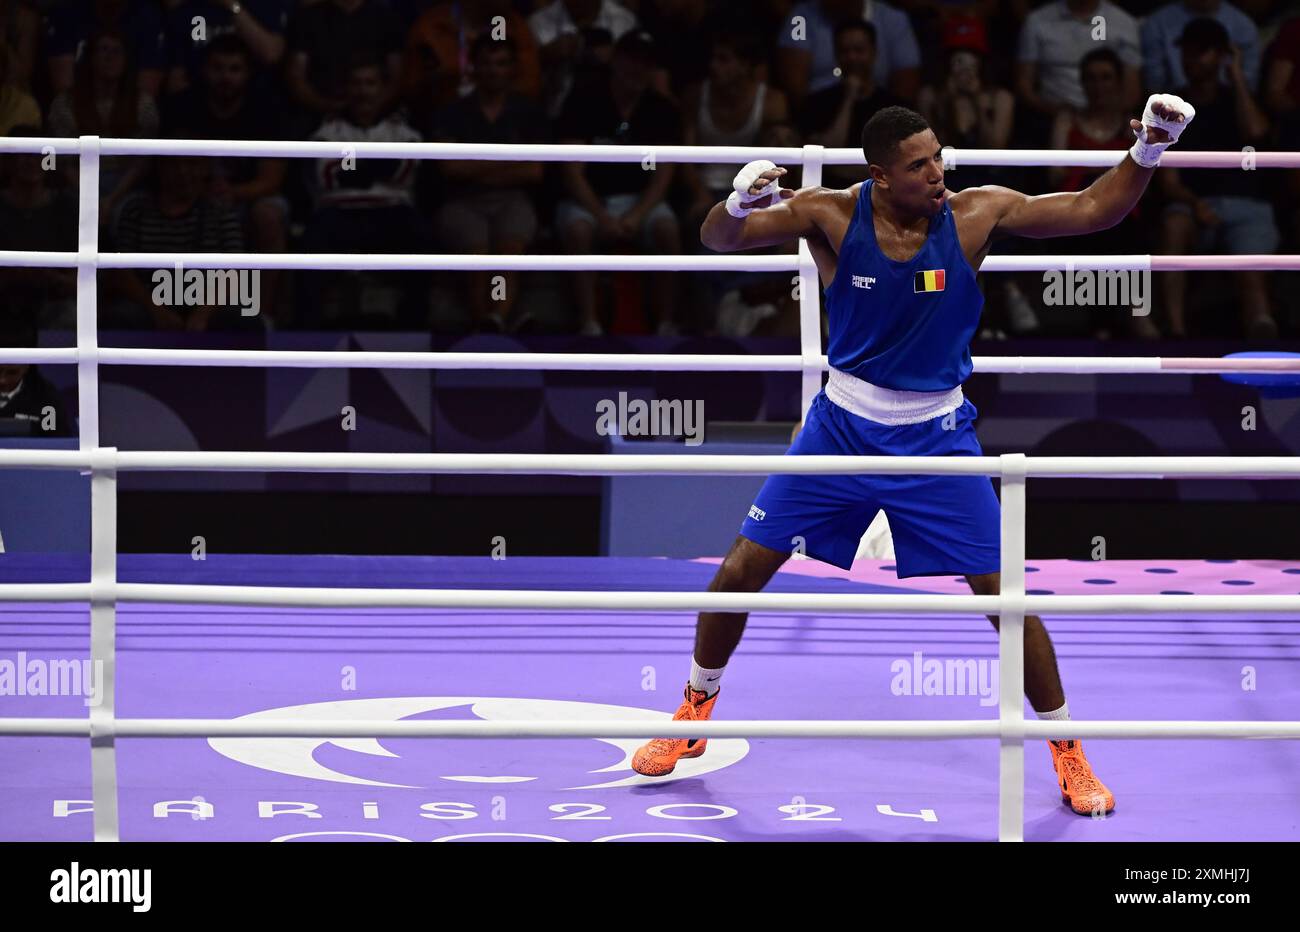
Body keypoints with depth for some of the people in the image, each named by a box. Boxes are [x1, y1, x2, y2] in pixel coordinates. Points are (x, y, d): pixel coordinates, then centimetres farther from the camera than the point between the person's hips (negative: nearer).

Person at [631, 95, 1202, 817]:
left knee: (1006, 593, -4)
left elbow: (1092, 210, -13)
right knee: (741, 570, 2)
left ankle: (1068, 753, 12)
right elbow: (719, 239, -22)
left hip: (938, 435, -1)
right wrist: (739, 204, -45)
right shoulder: (832, 215, -16)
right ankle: (696, 711, 26)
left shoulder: (974, 214, -14)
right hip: (842, 428, 1)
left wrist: (1146, 152, -29)